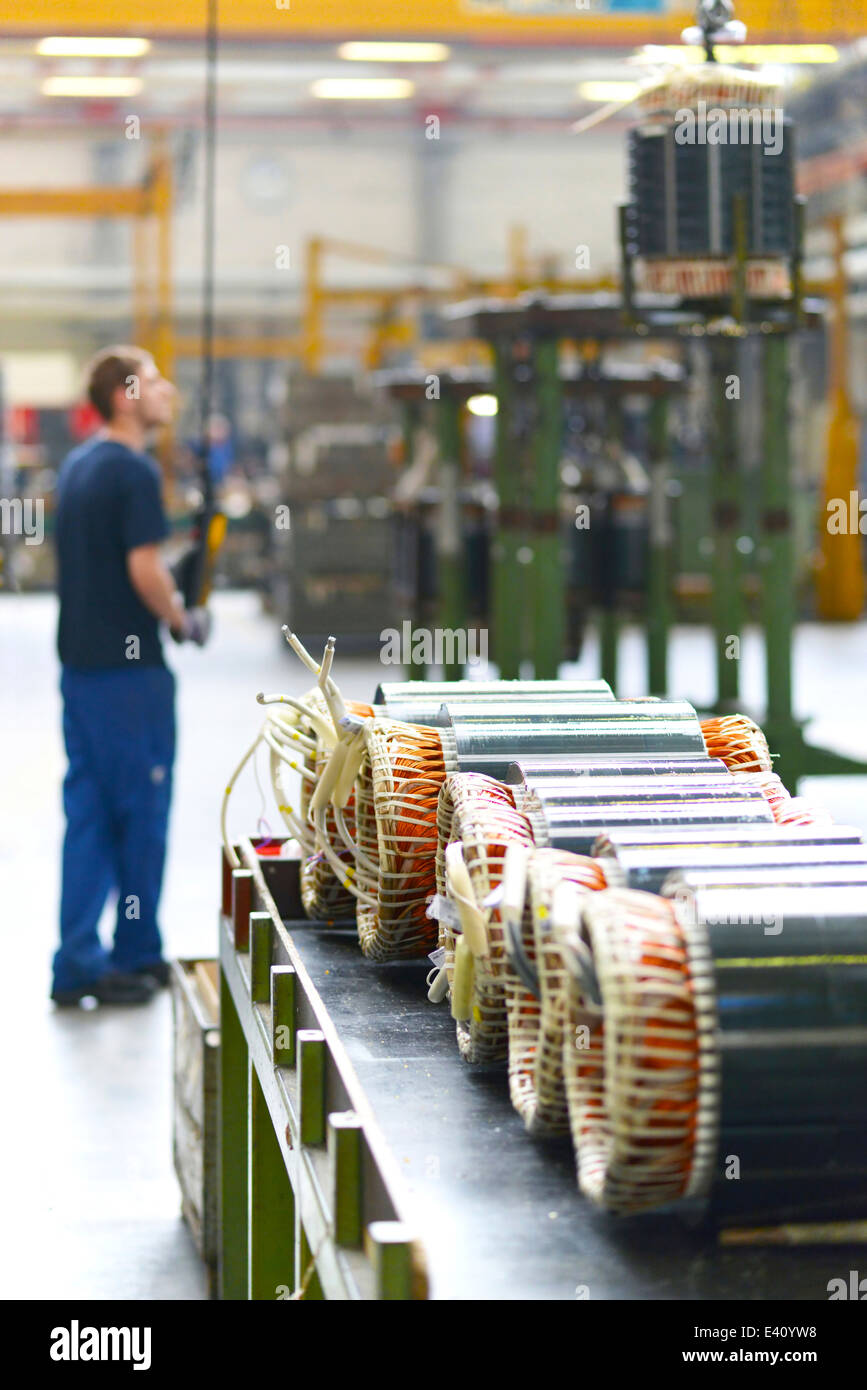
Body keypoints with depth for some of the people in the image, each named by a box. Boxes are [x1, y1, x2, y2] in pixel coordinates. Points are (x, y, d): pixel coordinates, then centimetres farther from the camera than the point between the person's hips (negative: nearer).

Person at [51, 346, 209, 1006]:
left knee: (87, 812, 8)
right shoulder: (133, 470, -14)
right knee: (141, 813, 4)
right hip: (130, 667, -8)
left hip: (79, 660, 8)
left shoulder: (76, 465, 13)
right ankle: (135, 954, 13)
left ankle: (79, 962, 7)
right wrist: (184, 621, -5)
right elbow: (144, 569, -21)